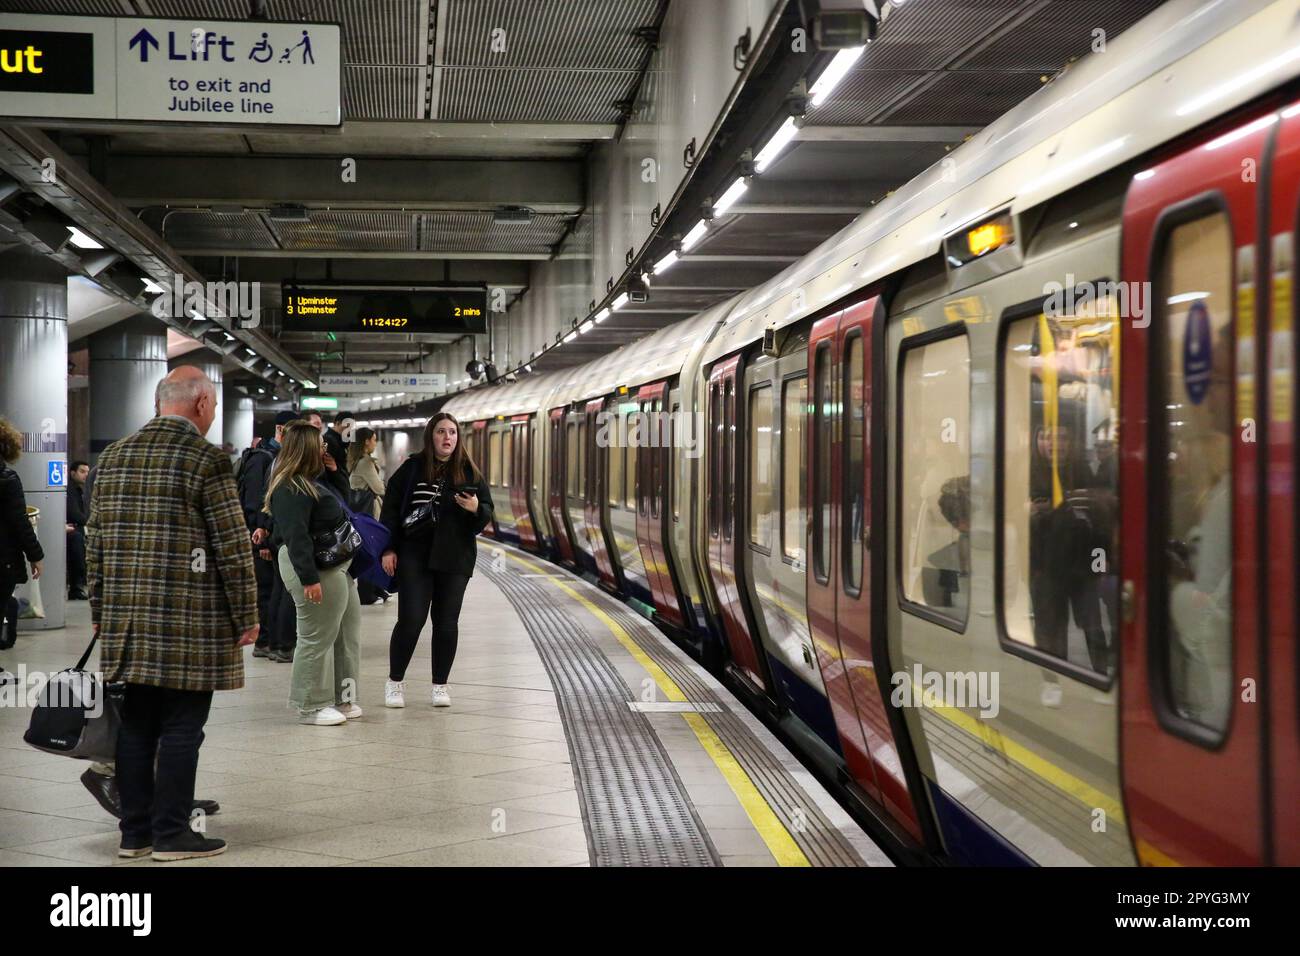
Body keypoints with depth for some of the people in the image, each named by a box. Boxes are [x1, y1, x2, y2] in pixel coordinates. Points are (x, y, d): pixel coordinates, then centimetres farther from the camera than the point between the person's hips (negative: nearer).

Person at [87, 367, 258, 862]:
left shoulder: (112, 456, 10)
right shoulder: (206, 459, -9)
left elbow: (95, 542, 13)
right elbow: (232, 547, -10)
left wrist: (100, 611, 20)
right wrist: (246, 617, -2)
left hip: (126, 617, 6)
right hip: (191, 620, -6)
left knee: (136, 724, 11)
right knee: (181, 727, 1)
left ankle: (134, 833, 17)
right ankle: (171, 833, 5)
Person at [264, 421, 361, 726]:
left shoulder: (310, 481, 14)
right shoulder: (291, 489, -19)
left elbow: (338, 507, 31)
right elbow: (295, 535, -26)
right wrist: (309, 578, -29)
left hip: (337, 566, 11)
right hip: (317, 570, -11)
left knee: (346, 635, 17)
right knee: (317, 637, -4)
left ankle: (340, 699, 26)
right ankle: (311, 706, 5)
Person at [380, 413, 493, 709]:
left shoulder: (469, 472, 5)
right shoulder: (412, 468, 0)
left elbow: (487, 513, 8)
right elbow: (391, 507, 2)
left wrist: (476, 508, -15)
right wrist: (389, 548, -4)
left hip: (454, 559, 2)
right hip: (414, 556, -2)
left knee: (446, 622, 5)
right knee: (411, 619, -5)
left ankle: (440, 685, 17)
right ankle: (395, 681, 12)